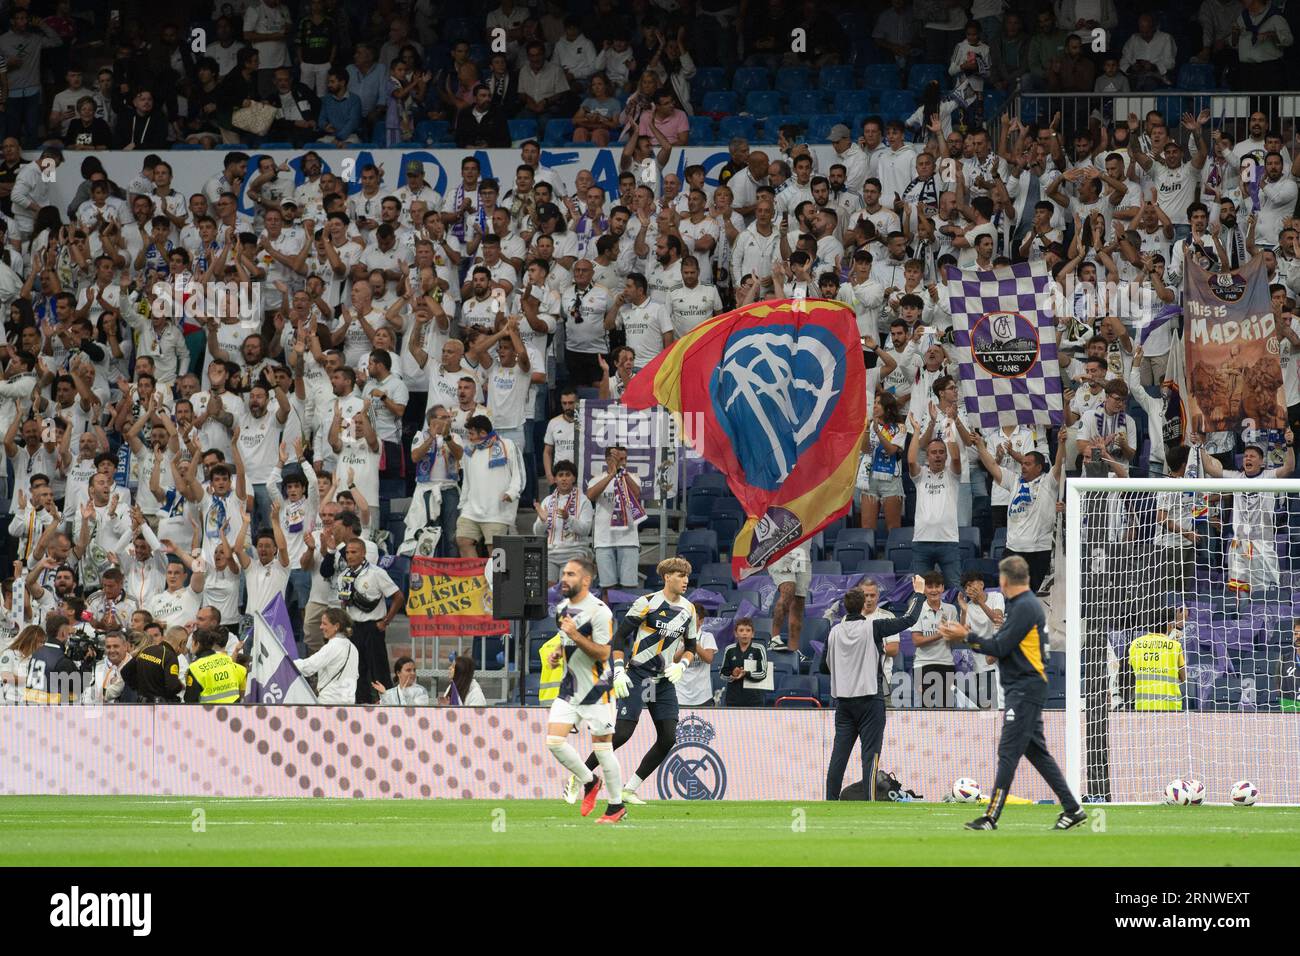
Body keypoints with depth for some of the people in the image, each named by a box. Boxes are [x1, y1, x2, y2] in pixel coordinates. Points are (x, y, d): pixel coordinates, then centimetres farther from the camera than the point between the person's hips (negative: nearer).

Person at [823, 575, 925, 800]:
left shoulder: (835, 632, 3)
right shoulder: (872, 628, -10)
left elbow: (825, 667, 11)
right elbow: (908, 620, -5)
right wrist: (918, 593, 9)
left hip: (843, 699, 5)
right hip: (869, 697, -5)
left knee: (839, 754, 7)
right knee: (870, 754, -4)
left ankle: (830, 801, 6)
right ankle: (870, 806, -9)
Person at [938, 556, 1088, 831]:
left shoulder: (1024, 607, -15)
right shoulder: (1028, 604, 17)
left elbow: (1000, 648, -17)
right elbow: (1002, 644, 17)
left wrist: (967, 637, -9)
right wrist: (965, 636, 13)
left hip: (1025, 689, -10)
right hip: (1025, 688, 10)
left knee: (1008, 752, -9)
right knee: (1036, 751, 13)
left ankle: (991, 817, -10)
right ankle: (1072, 809, 15)